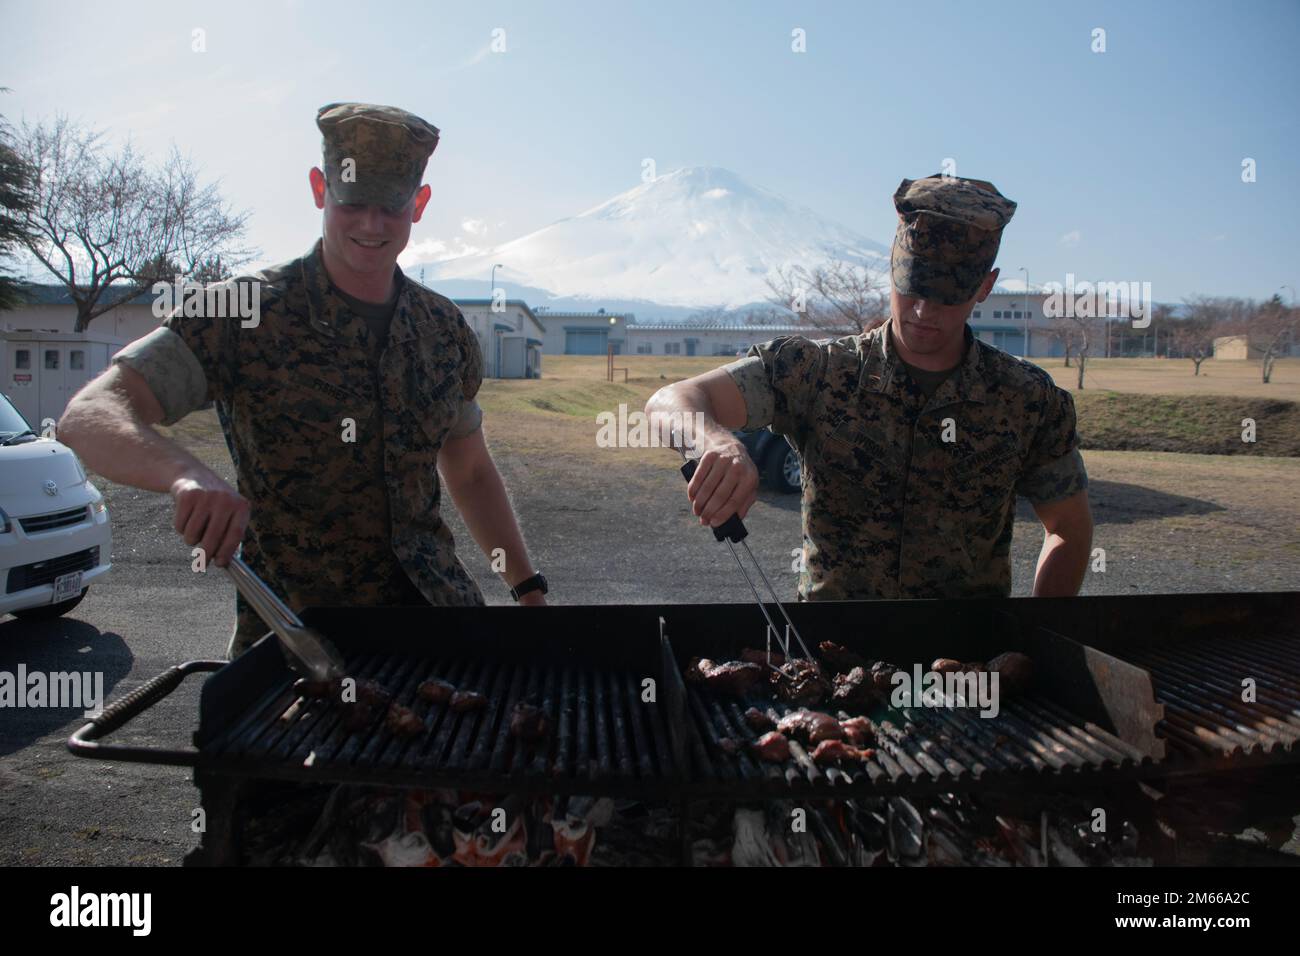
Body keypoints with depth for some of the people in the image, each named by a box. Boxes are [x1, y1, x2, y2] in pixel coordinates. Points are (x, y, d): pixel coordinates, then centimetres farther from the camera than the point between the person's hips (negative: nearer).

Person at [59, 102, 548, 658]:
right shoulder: (245, 314, -9)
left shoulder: (446, 330, 4)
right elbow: (88, 415, -17)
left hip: (435, 607, 4)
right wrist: (187, 474, -38)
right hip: (292, 629, -3)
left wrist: (528, 588, 10)